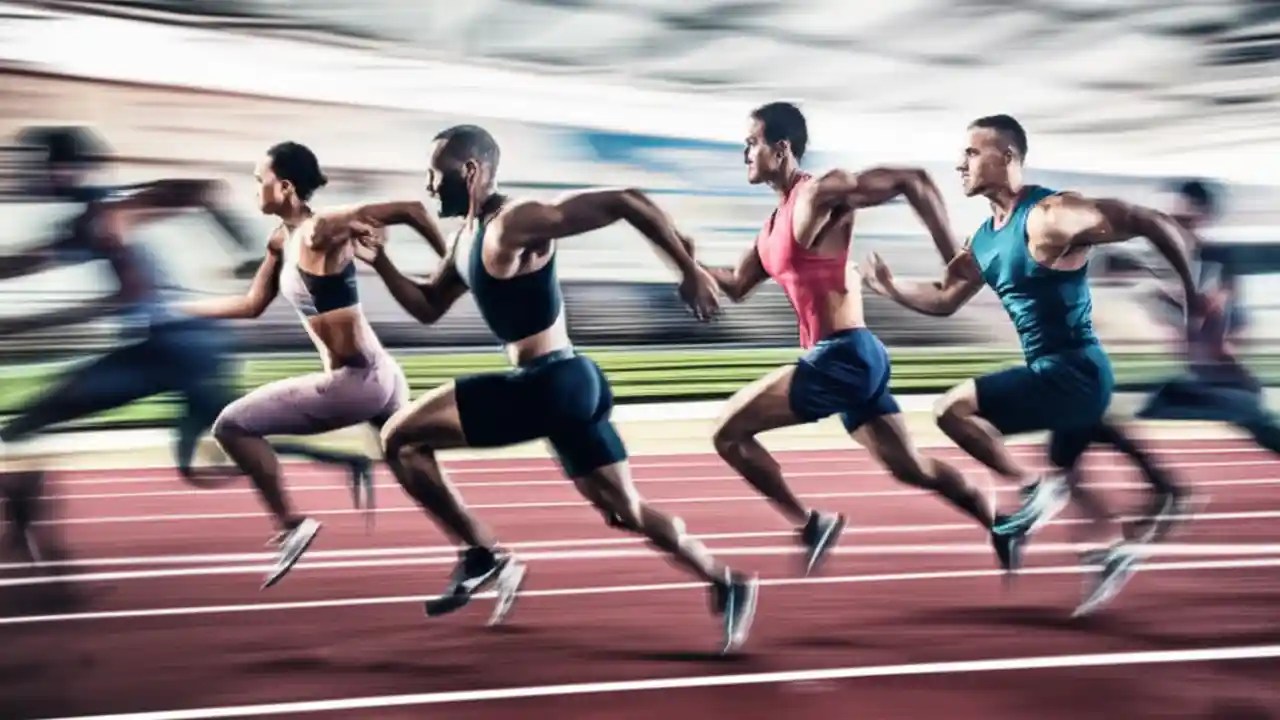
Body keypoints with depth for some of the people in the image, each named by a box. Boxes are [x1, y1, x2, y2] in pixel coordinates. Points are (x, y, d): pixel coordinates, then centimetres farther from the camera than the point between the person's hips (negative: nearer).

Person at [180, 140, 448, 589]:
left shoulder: (322, 230, -16)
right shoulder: (282, 242, 10)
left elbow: (410, 210, -19)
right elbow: (252, 305, 22)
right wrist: (179, 309, 22)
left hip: (356, 383, -9)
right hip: (376, 377, 9)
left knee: (232, 425, -4)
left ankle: (291, 524, 3)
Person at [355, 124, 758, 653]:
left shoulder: (517, 224, -16)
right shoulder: (469, 236, 13)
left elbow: (626, 202, -20)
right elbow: (428, 308, 24)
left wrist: (690, 272, -18)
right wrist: (381, 262, 8)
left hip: (551, 386, -10)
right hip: (564, 385, 10)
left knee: (401, 439, -9)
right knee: (625, 511, 19)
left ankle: (482, 556, -2)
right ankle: (727, 585, 25)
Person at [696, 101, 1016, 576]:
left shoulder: (819, 195, -13)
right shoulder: (777, 220, 15)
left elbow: (913, 181, -18)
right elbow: (737, 286, 23)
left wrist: (955, 264, -17)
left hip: (844, 358, -10)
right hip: (849, 359, 10)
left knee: (729, 432, -8)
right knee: (911, 468, 19)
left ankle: (809, 524, 0)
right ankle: (1002, 527, 27)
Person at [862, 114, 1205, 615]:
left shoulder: (1049, 216, -19)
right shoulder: (984, 240, 9)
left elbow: (1154, 224, -20)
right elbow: (944, 300, 22)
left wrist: (1191, 294, -13)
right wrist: (888, 288, 7)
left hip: (1074, 372, -10)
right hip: (1060, 375, 10)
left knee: (953, 409, -16)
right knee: (1067, 473, 25)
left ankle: (1034, 489, -5)